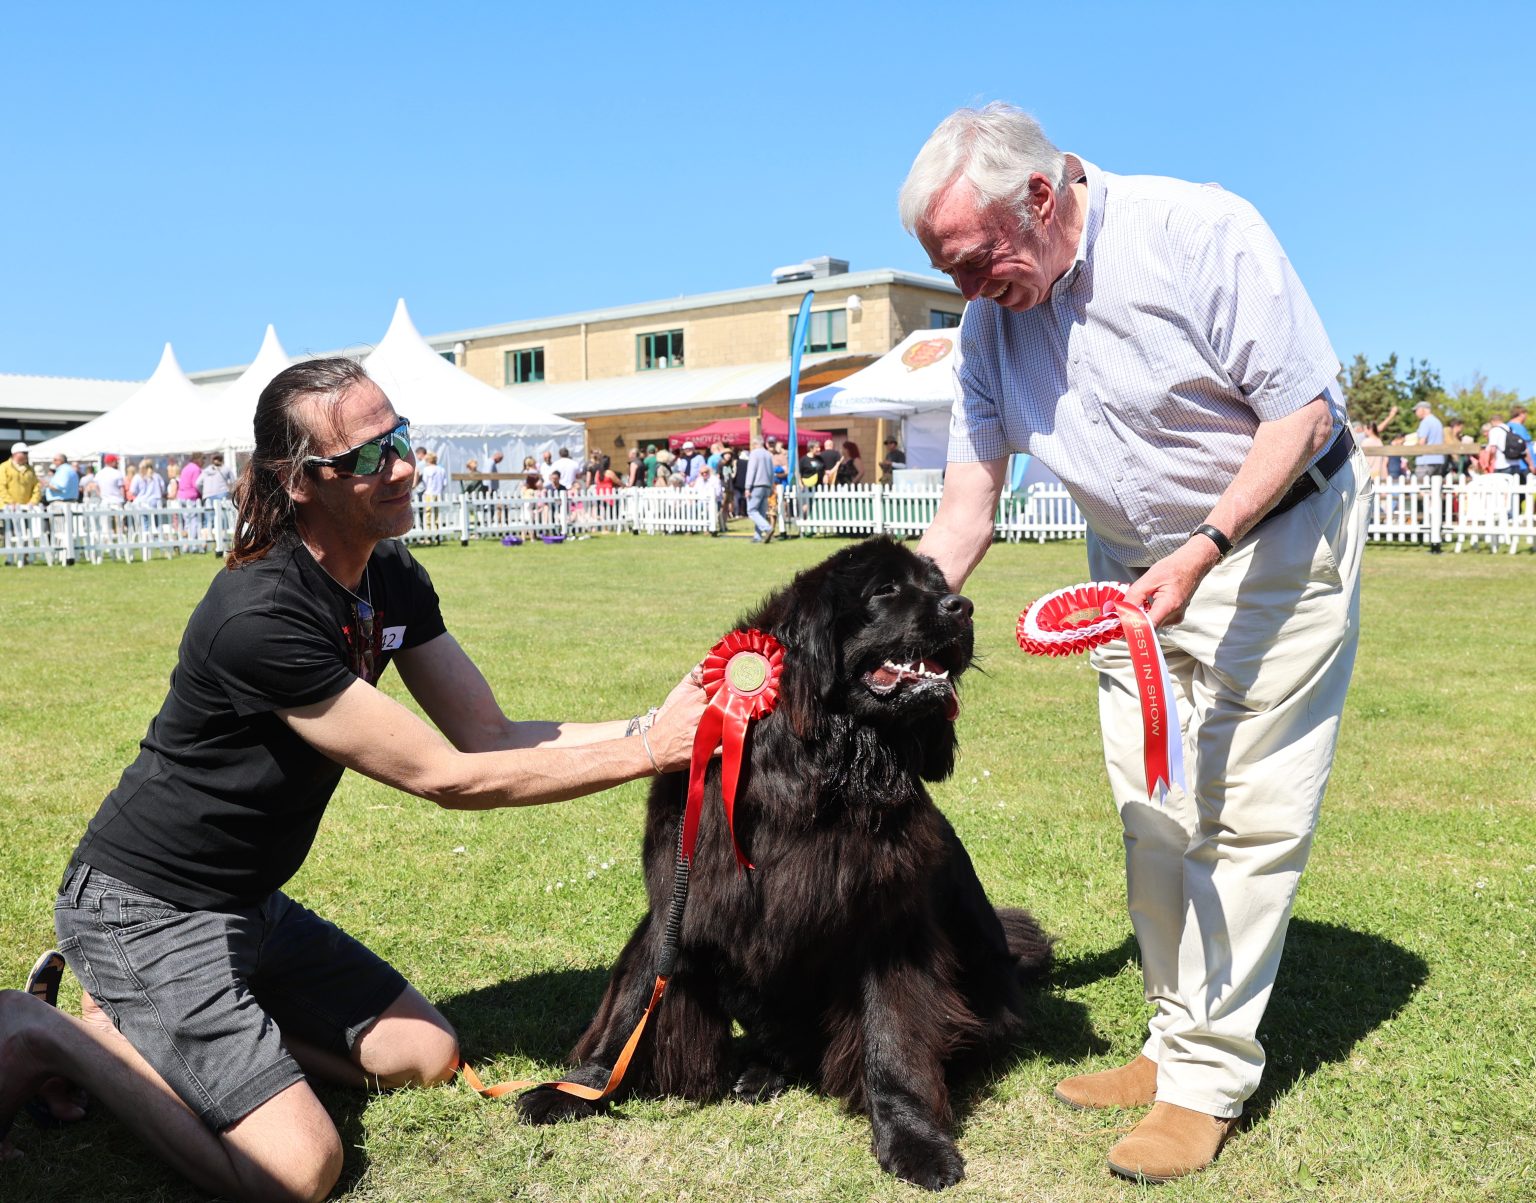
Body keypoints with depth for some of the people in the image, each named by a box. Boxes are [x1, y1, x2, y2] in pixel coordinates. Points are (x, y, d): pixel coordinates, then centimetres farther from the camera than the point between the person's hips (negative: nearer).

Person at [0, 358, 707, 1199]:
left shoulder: (393, 581, -3)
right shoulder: (261, 617, -30)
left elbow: (489, 735, -5)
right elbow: (449, 779, -27)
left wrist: (651, 725, -18)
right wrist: (649, 753, -26)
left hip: (249, 902, 9)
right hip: (146, 908, -8)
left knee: (426, 1055, 10)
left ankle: (151, 1022, 15)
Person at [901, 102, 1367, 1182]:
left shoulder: (1201, 231, -21)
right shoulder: (991, 318, -4)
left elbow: (1303, 410, -19)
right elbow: (968, 508, -2)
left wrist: (1203, 553, -28)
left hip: (1277, 535, -6)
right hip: (1133, 565, 6)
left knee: (1251, 811, -5)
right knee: (1151, 813, 7)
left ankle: (1209, 1074, 4)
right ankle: (1181, 1041, 20)